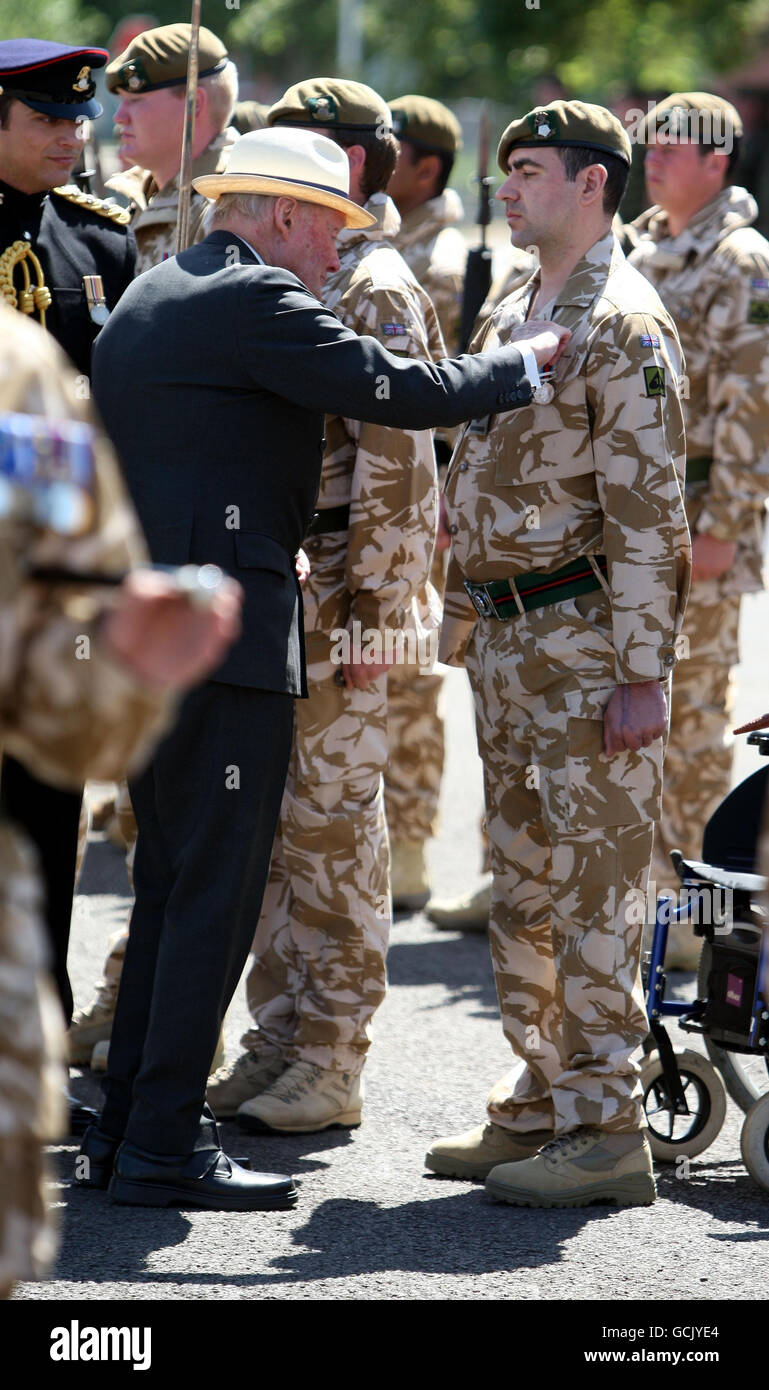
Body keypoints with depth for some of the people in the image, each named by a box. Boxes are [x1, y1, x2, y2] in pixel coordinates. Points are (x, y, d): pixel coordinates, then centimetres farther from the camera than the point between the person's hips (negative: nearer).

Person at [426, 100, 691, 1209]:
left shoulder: (625, 326, -13)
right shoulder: (511, 315, 15)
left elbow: (648, 513, -17)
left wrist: (641, 674, -20)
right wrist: (464, 614, 19)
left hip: (587, 639, -9)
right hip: (505, 639, 9)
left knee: (594, 891, -7)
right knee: (524, 888, 13)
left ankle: (606, 1130, -3)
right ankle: (538, 1108, 21)